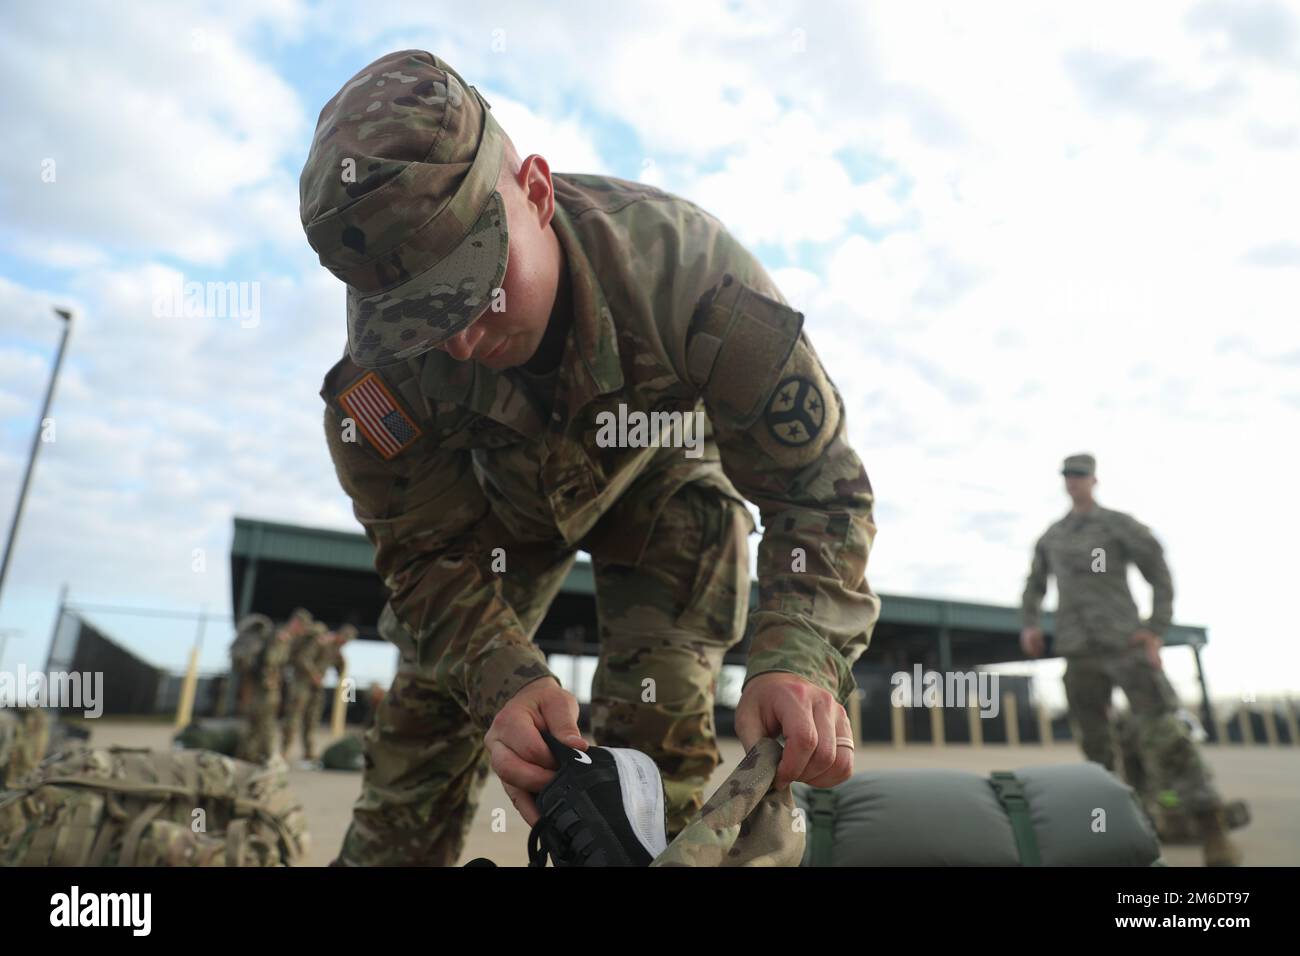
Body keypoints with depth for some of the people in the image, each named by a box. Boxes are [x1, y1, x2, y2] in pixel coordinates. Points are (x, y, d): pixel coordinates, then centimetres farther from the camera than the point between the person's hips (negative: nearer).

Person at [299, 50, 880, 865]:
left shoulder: (679, 261, -37)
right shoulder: (382, 354, -30)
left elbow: (816, 483, -32)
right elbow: (428, 553, -22)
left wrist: (798, 660, -48)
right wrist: (507, 682, -41)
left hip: (660, 478, -1)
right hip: (502, 496, 2)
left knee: (654, 731, -15)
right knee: (427, 712, -2)